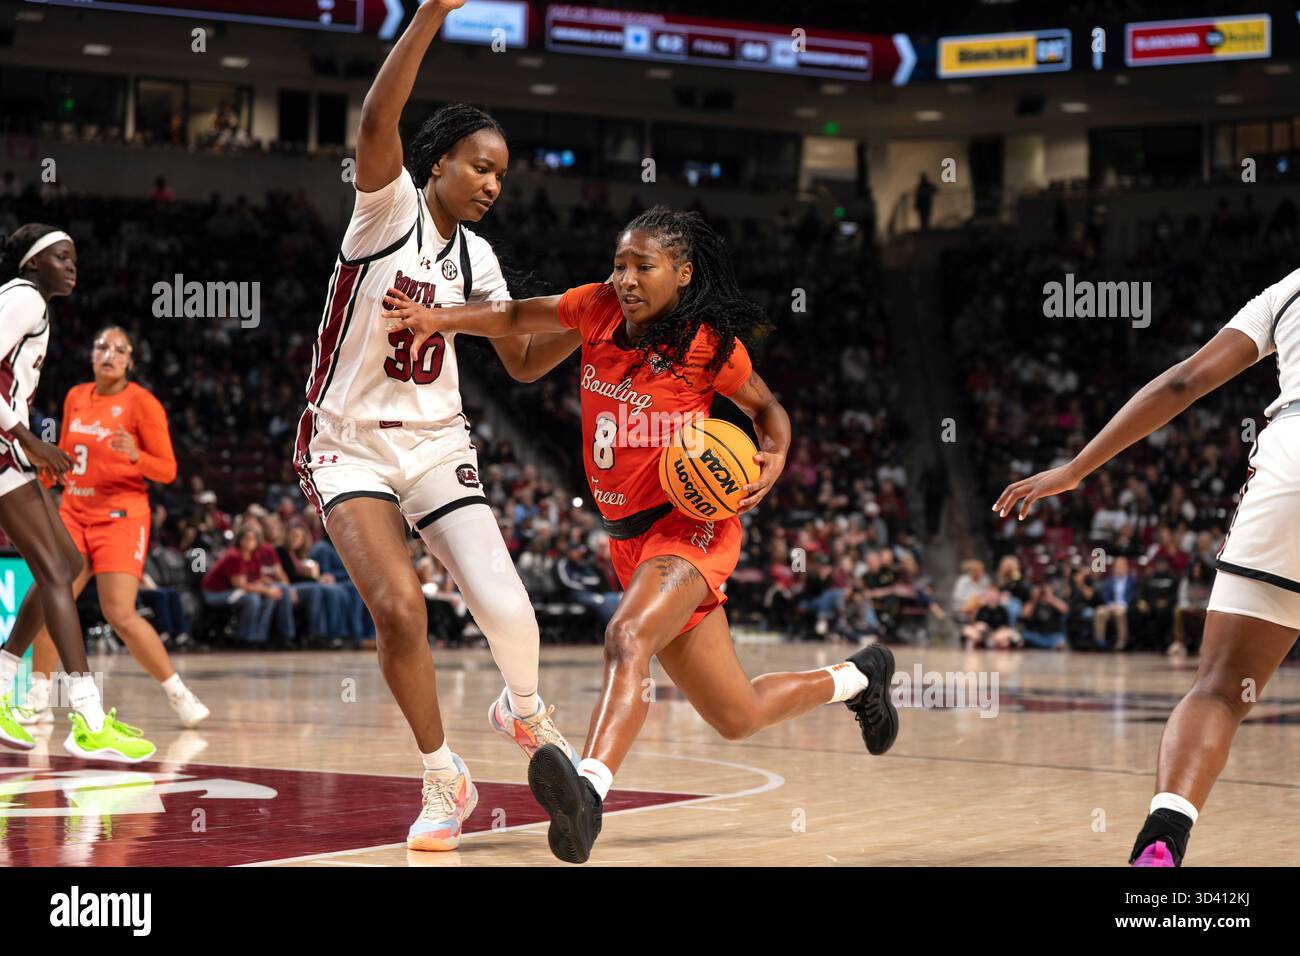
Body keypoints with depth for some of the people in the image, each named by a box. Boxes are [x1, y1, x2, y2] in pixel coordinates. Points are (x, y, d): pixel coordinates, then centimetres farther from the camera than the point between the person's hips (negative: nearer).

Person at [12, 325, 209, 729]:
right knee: (43, 601, -4)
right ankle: (38, 699, 8)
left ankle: (178, 693, -4)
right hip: (75, 513, 6)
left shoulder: (141, 402, -7)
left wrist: (135, 455, -27)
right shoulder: (75, 397, 10)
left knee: (120, 615, -17)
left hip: (121, 517, -6)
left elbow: (167, 470, -9)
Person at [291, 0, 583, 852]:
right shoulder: (390, 208, -9)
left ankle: (523, 710, 22)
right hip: (349, 445, -4)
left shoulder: (476, 259, 7)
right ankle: (445, 780, -1)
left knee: (507, 610, -13)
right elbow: (377, 120, -29)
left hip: (436, 443, 4)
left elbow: (522, 361, 13)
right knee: (399, 606, -23)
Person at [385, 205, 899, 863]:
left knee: (627, 636, -37)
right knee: (738, 719, 16)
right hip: (629, 536, 6)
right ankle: (856, 677, 44)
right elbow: (518, 317, 15)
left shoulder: (711, 345, -10)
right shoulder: (600, 307, 2)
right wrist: (440, 319, 0)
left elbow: (765, 406, 7)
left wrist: (774, 461, -13)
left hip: (692, 524, -6)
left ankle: (588, 792, -57)